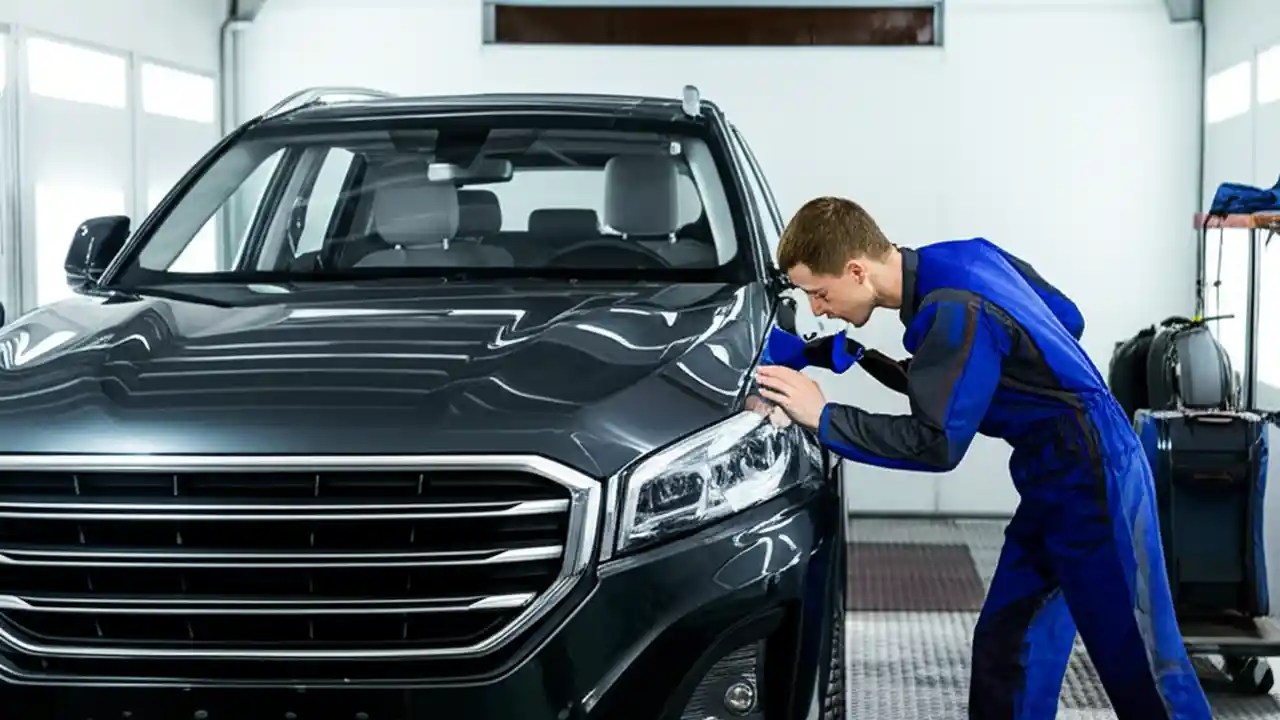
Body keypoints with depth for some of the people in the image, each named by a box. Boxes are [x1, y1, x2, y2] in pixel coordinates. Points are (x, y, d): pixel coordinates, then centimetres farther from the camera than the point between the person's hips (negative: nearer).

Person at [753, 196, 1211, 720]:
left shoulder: (956, 311, -23)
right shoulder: (967, 257, 5)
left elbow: (936, 444, -21)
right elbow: (1067, 319, 16)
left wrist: (822, 417, -14)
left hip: (1095, 482, -10)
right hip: (1053, 480, 10)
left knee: (1140, 666, -5)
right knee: (1003, 647, 10)